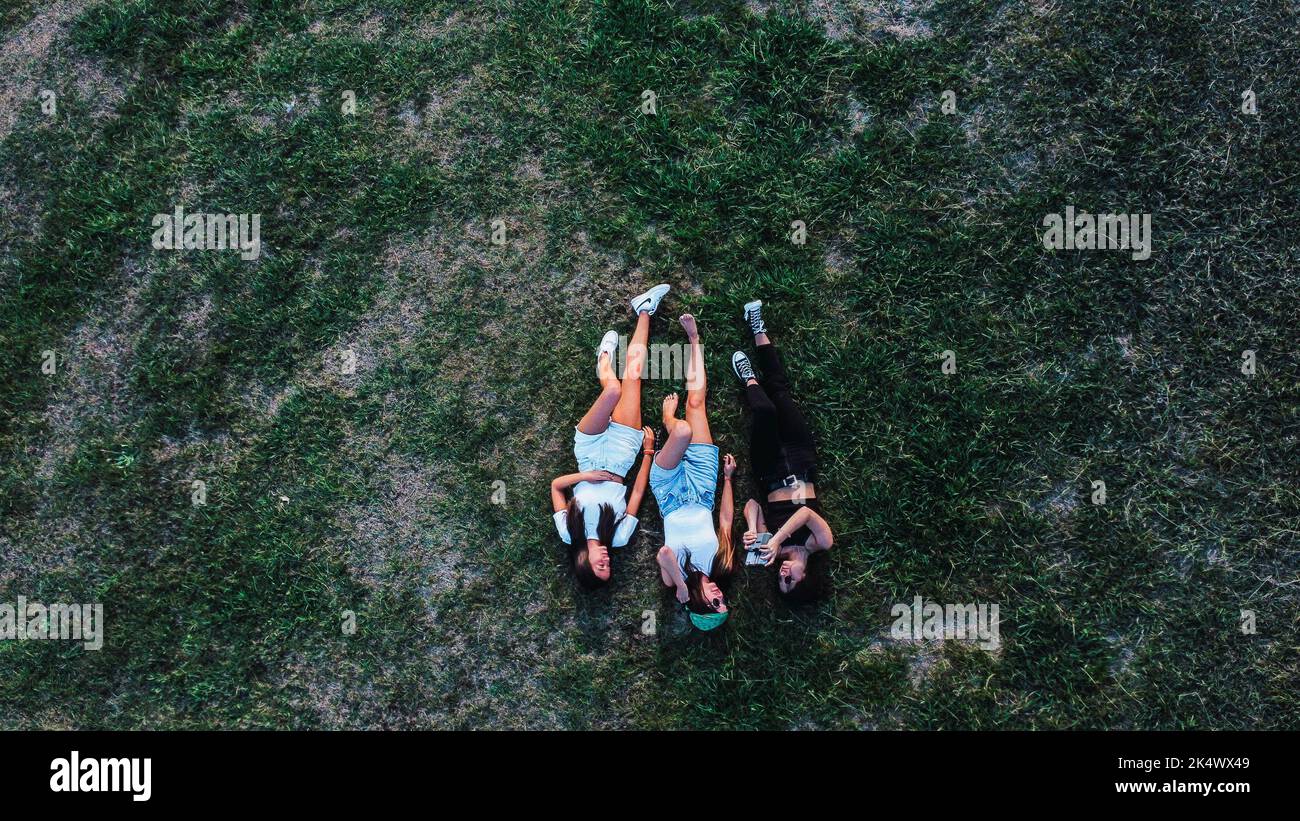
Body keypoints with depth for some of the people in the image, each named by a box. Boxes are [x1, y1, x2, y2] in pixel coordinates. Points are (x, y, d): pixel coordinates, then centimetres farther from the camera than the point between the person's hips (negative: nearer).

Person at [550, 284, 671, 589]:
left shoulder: (569, 535, -22)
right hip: (623, 445, 0)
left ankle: (606, 356, 15)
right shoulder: (620, 537, -21)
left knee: (613, 390, -23)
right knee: (631, 374, -5)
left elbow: (556, 486, -11)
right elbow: (638, 492, -12)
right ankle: (644, 310, 15)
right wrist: (649, 450, -9)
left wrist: (584, 475, -27)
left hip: (593, 447, 0)